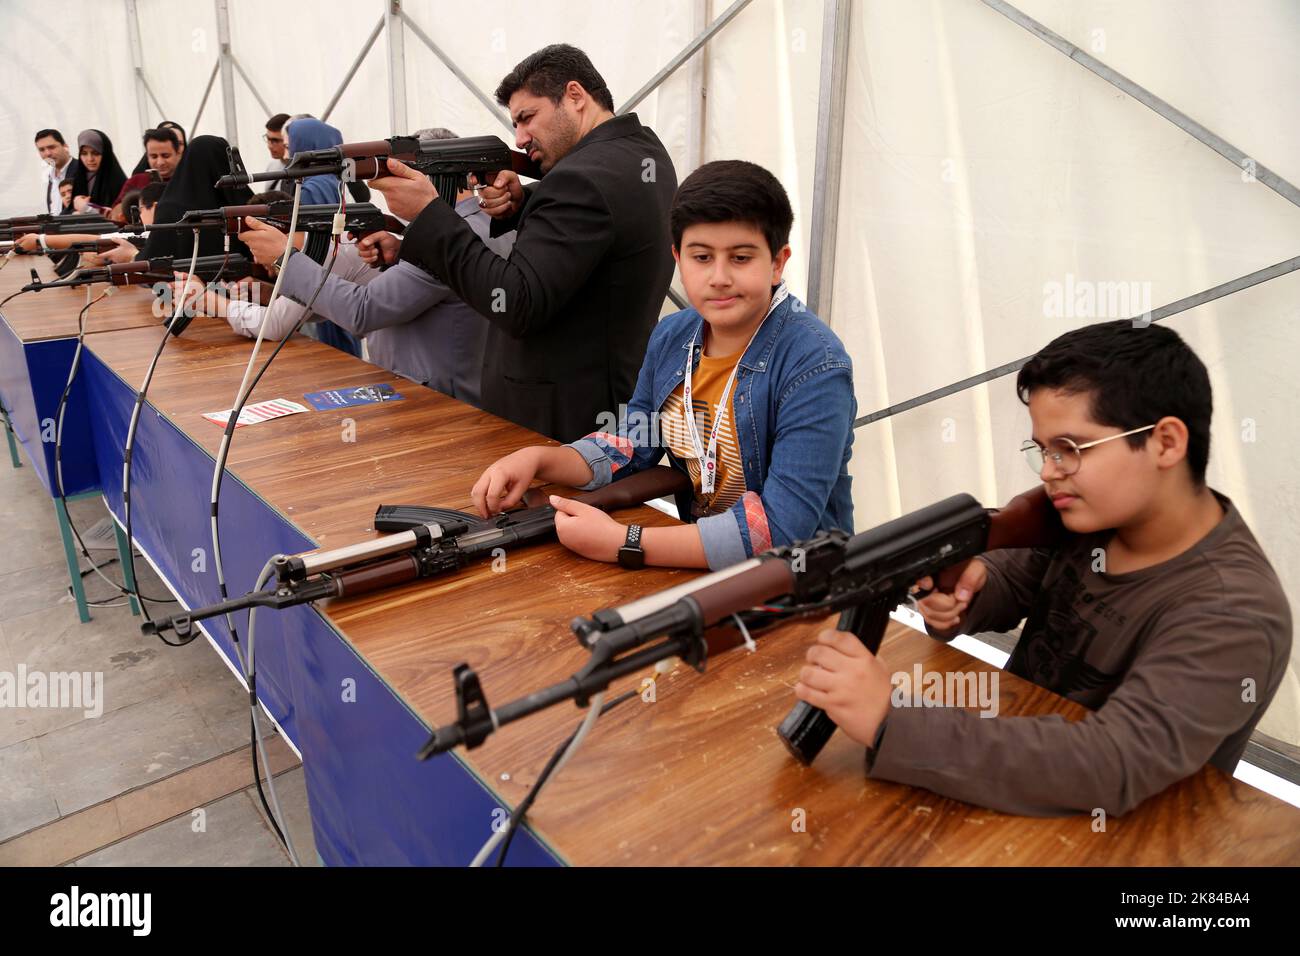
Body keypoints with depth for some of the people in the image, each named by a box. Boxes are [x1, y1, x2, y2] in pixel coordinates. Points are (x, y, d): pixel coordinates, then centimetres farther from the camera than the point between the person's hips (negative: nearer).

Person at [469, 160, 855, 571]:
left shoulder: (815, 367, -21)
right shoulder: (671, 337, 1)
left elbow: (783, 527, -28)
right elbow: (630, 444, 13)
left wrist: (622, 544, -30)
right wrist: (537, 459, -6)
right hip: (698, 557, 6)